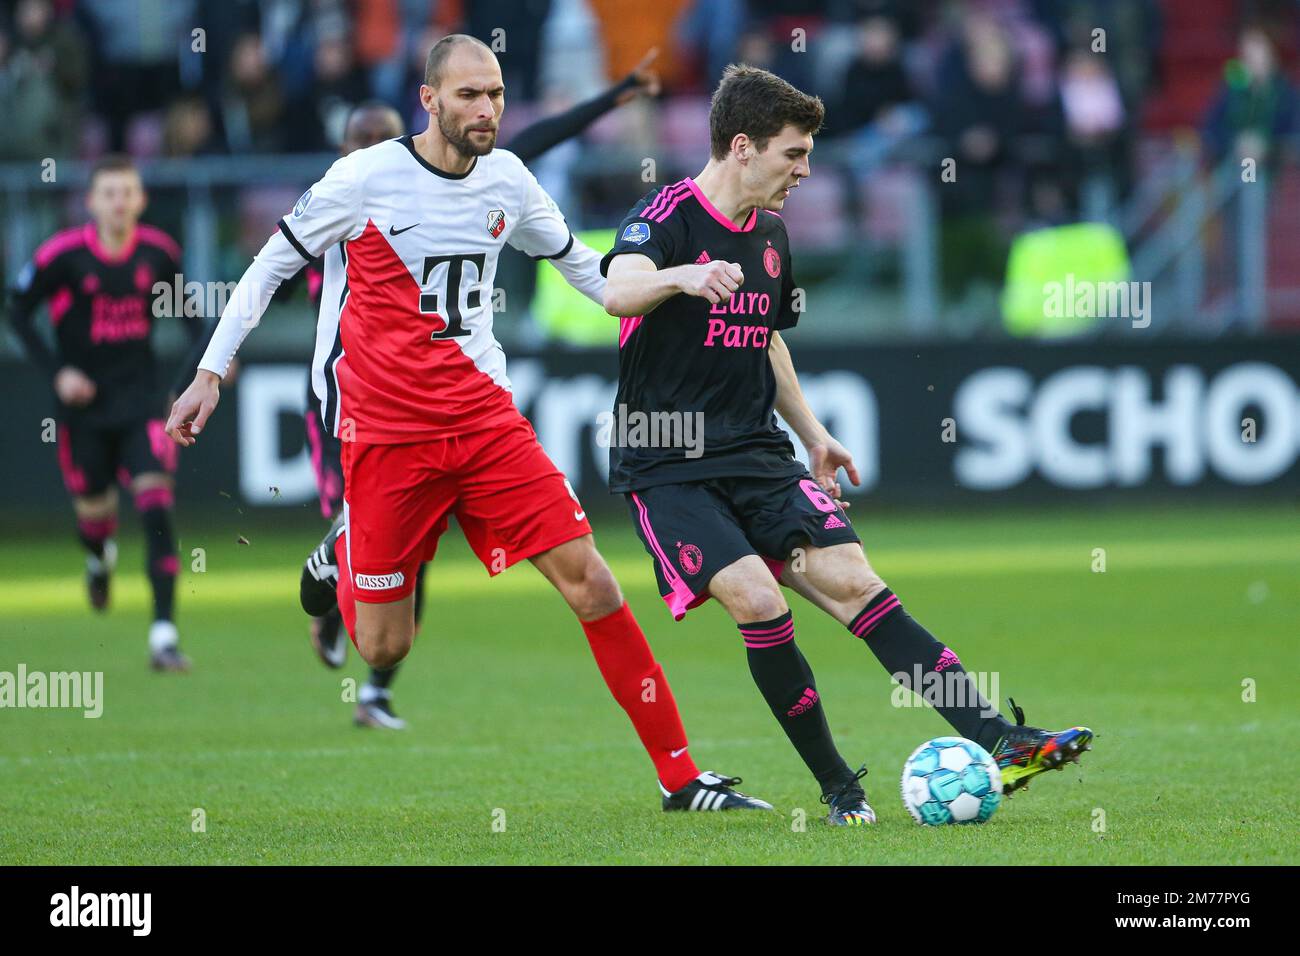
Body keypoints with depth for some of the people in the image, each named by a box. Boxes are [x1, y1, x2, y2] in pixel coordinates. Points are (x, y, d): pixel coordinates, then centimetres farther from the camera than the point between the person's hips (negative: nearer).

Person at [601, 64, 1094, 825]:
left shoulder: (770, 233, 12)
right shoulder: (670, 214, -12)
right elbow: (618, 291, -34)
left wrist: (814, 436, 21)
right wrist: (682, 277, -54)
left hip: (756, 455, 6)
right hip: (665, 467, -6)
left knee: (853, 582, -11)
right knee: (758, 600, -24)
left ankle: (998, 742, -20)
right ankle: (839, 789, -9)